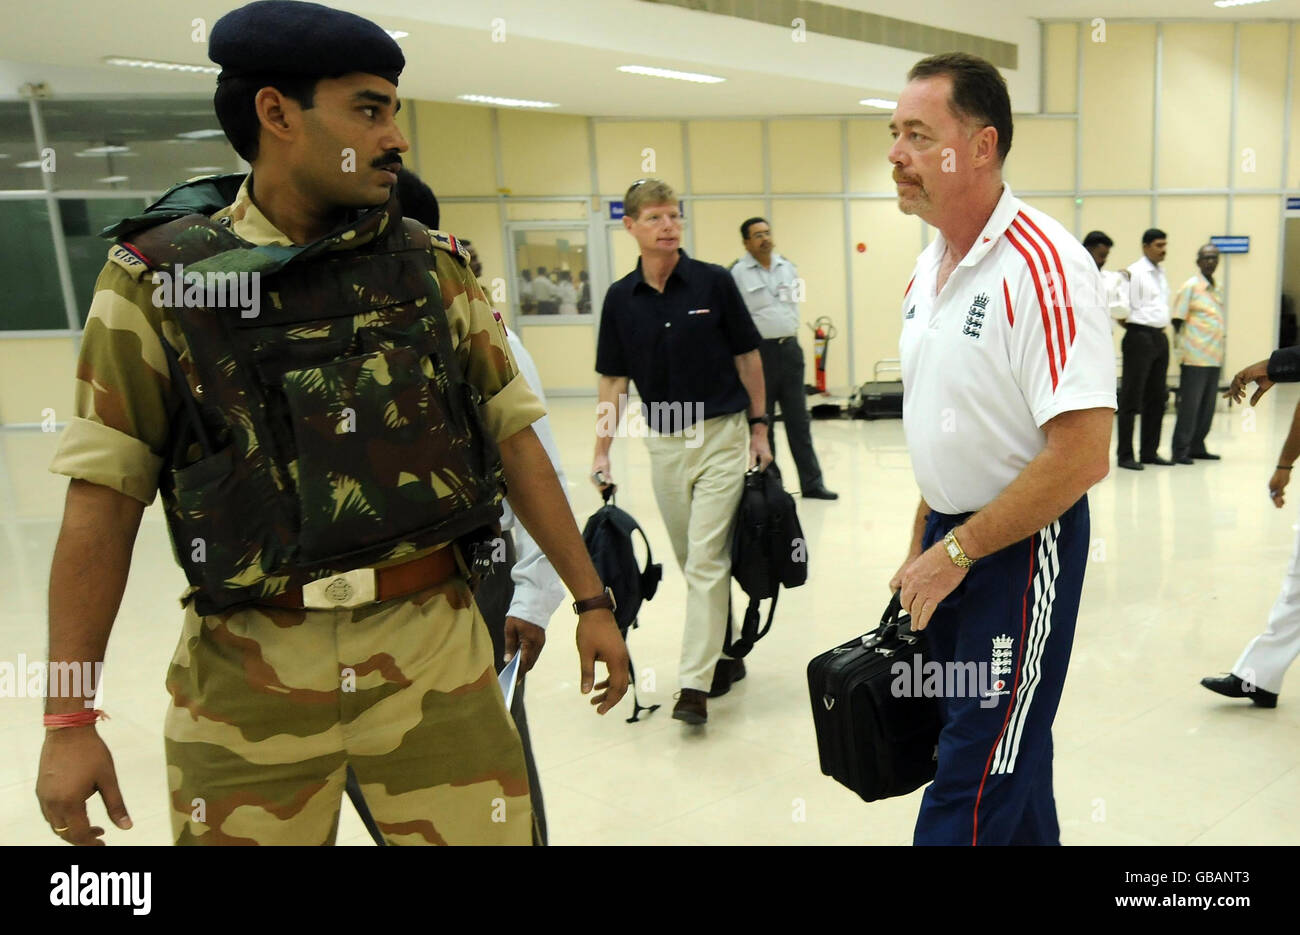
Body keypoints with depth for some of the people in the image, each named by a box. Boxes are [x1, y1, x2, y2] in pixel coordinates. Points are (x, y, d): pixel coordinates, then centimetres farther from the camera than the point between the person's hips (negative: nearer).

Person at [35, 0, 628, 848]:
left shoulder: (436, 269, 5)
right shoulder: (155, 278, -2)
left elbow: (515, 441, 8)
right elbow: (104, 500, -2)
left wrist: (591, 598, 8)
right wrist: (70, 719, -3)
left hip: (435, 651, 2)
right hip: (246, 673, -1)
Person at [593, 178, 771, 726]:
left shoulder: (713, 282, -6)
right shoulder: (621, 299, 1)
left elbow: (747, 357, 1)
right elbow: (614, 381, 5)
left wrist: (759, 426, 1)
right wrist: (602, 452, 1)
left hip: (722, 437, -3)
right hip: (665, 443, 4)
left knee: (706, 560, -7)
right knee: (694, 563, 13)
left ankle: (695, 684, -4)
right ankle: (725, 656, 30)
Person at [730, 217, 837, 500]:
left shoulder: (788, 268, 11)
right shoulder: (738, 273, -6)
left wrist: (792, 334, 17)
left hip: (790, 349, 5)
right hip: (759, 351, -5)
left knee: (798, 419, 6)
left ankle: (812, 483, 11)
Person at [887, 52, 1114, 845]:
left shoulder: (1042, 266, -20)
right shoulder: (929, 267, 7)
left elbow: (1082, 456, -24)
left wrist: (957, 552, -17)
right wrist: (922, 550, 14)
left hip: (1022, 546, -8)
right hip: (950, 541, 8)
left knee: (976, 783, 1)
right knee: (1006, 746, 21)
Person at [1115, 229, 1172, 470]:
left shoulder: (1161, 273, 16)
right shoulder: (1134, 272, -9)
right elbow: (1125, 309, -14)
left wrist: (1162, 328, 11)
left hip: (1160, 337, 8)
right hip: (1140, 337, -8)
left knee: (1157, 398, 11)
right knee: (1131, 399, -5)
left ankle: (1149, 452, 19)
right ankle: (1125, 455, 0)